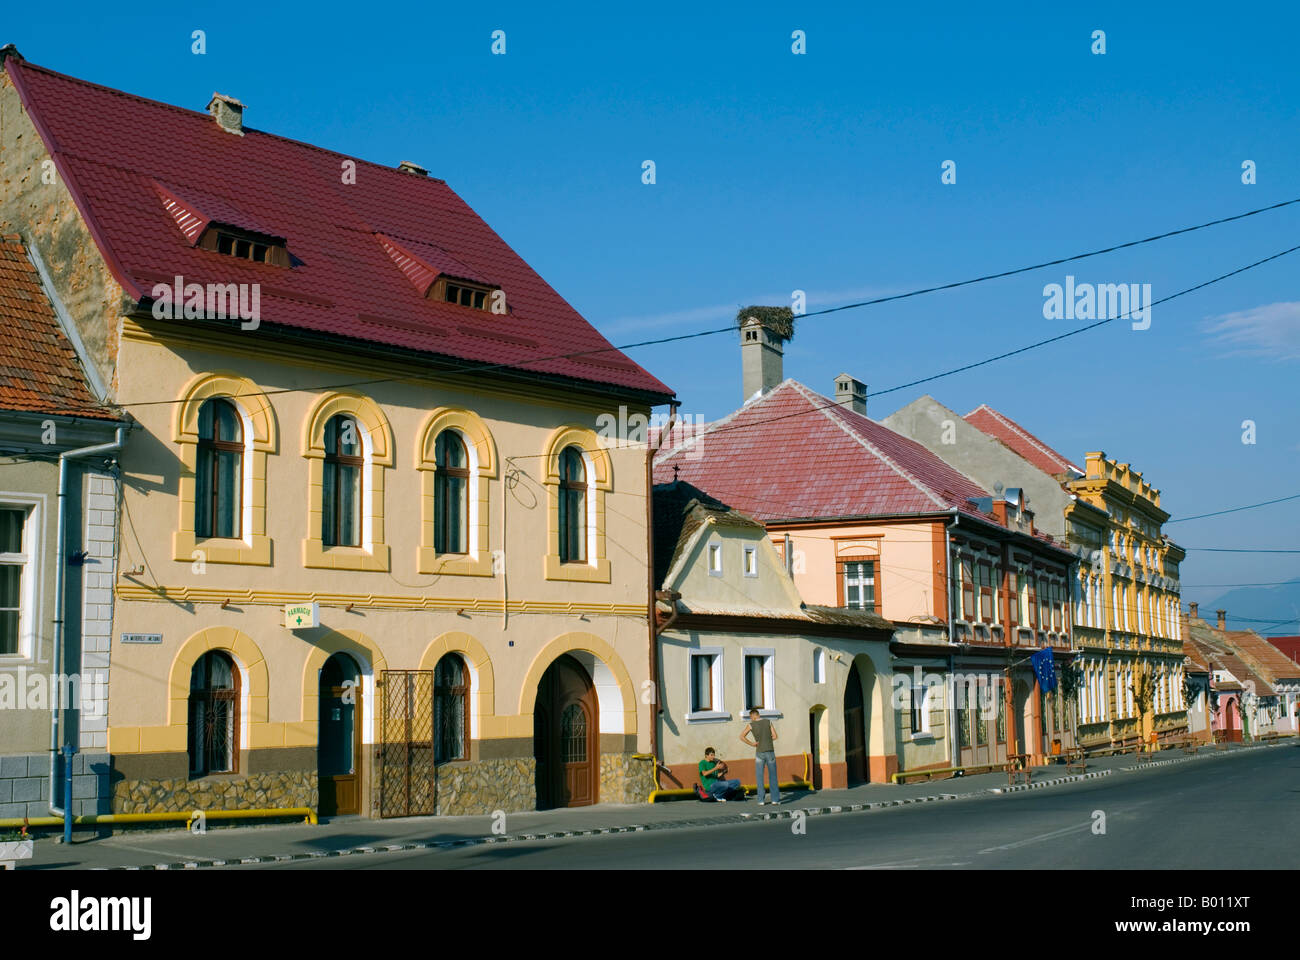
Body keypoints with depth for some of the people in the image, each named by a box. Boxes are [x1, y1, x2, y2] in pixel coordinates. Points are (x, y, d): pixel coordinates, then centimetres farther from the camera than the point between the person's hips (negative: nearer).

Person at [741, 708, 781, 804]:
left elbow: (742, 737, -10)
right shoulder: (768, 722, 2)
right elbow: (775, 736, 1)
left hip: (760, 753, -1)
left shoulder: (751, 725, -3)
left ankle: (761, 800, 1)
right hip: (770, 752, 1)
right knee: (773, 776, 9)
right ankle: (775, 799, 6)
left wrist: (752, 744, -3)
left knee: (759, 777, 5)